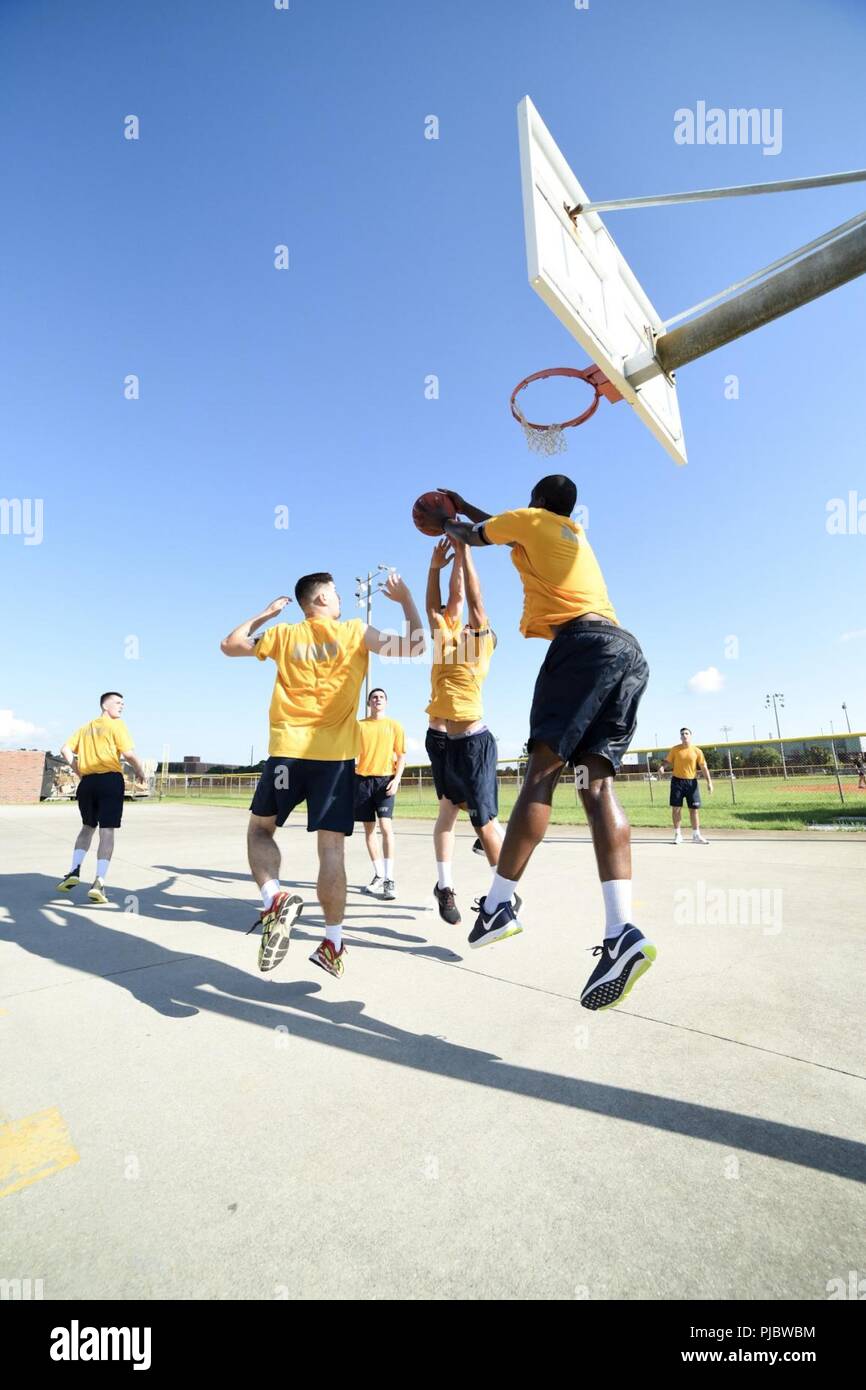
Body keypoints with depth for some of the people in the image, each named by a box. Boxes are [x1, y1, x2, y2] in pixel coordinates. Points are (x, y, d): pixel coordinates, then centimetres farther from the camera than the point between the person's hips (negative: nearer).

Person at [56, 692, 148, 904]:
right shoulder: (116, 725, -2)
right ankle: (99, 882, -8)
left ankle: (74, 871, 12)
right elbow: (128, 754, -12)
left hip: (87, 782, 6)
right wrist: (141, 773, 2)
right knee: (107, 831, -3)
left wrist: (78, 771, 15)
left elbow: (65, 750, 11)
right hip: (110, 781, -5)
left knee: (87, 827, 23)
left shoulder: (85, 728, 17)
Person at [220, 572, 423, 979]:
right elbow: (414, 646, 3)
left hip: (288, 751, 1)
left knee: (260, 827, 18)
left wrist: (264, 614, 31)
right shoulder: (355, 632, 5)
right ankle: (333, 945, 10)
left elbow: (229, 645, 23)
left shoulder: (284, 634, 10)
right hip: (336, 754, -1)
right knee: (331, 847, 3)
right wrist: (406, 601, 16)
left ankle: (274, 900, -6)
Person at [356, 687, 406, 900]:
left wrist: (396, 779, -8)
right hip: (362, 779, 3)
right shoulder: (359, 725, 11)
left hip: (385, 779, -2)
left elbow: (401, 756, 5)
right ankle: (379, 876, 18)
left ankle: (389, 880, -10)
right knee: (369, 828, 6)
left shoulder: (395, 726, 7)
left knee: (386, 826, -15)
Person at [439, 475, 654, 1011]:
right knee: (597, 781, -7)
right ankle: (623, 931, -19)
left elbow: (474, 536, 31)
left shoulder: (530, 519, 15)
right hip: (629, 650, 7)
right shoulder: (576, 532, 35)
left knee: (543, 769, -11)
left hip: (585, 641, -7)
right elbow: (504, 529, 50)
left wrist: (447, 523, 53)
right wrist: (465, 505, 61)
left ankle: (499, 904, -10)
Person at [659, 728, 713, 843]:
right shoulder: (675, 749, 1)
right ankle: (677, 834, 11)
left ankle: (696, 835, 15)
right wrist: (662, 766, -16)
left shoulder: (697, 751, 1)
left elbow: (704, 767, 0)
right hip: (677, 781, -1)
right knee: (676, 808, 0)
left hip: (691, 782, 1)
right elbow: (668, 762, 7)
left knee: (694, 809, 3)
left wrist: (709, 782, -8)